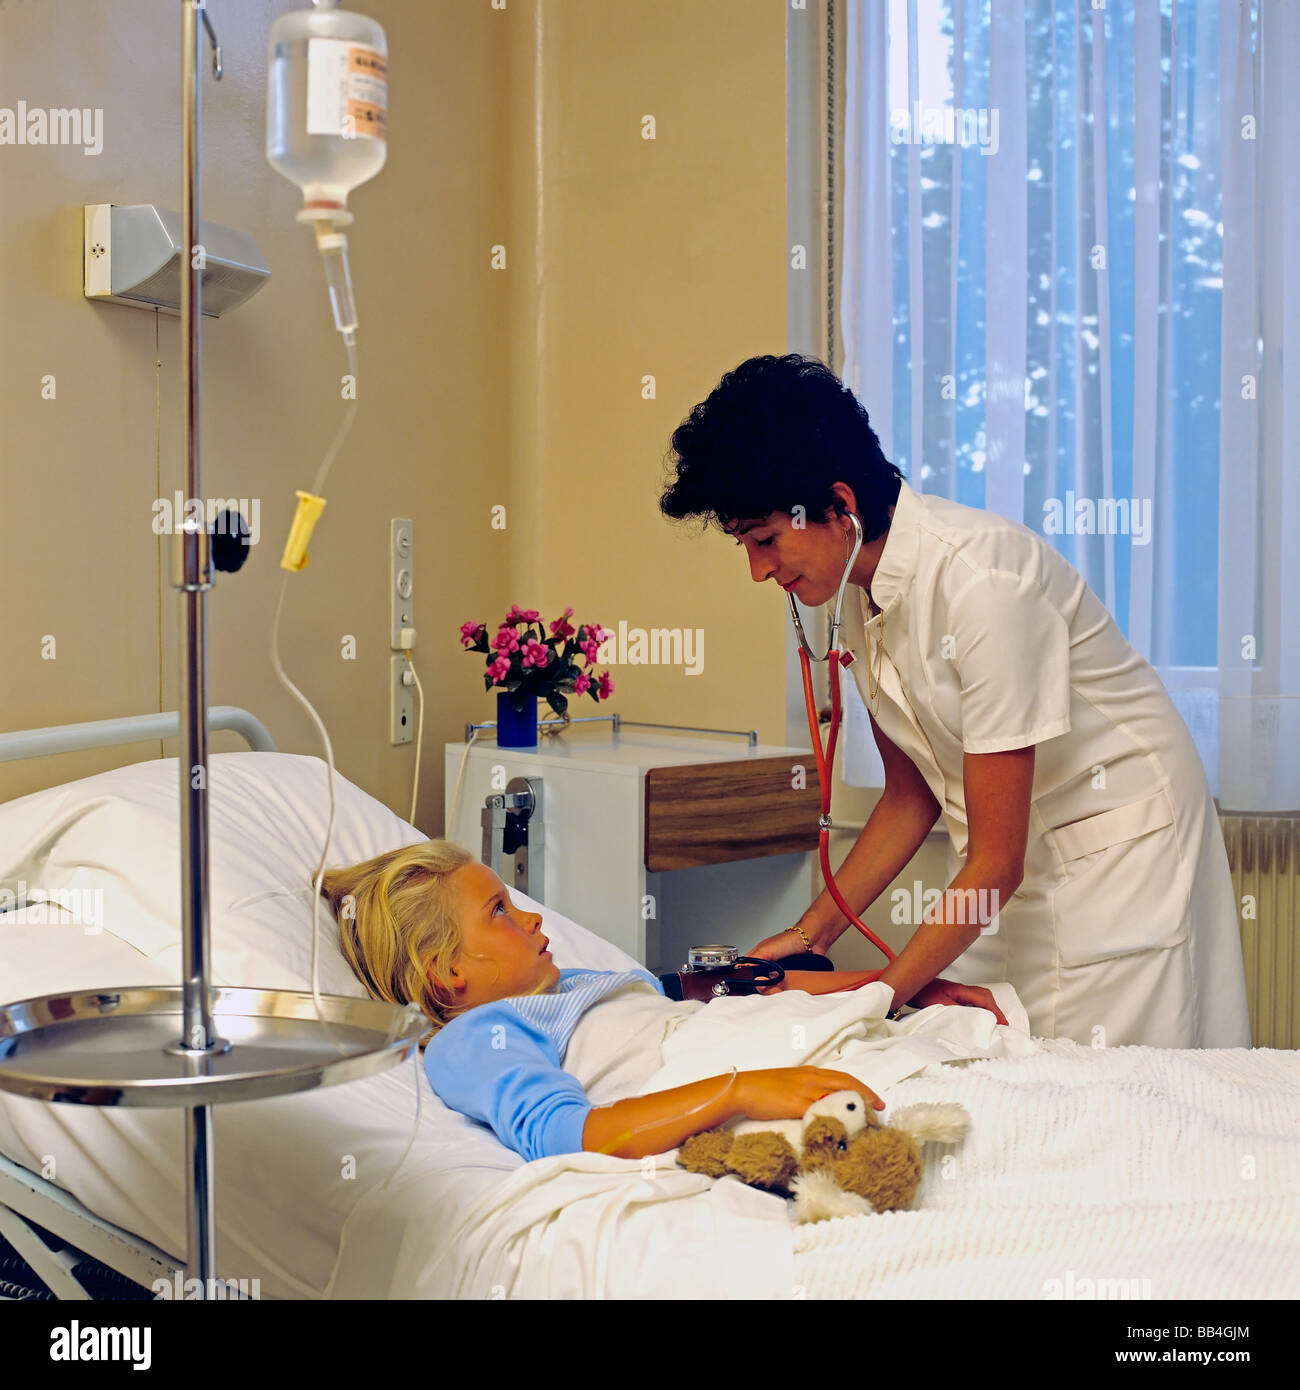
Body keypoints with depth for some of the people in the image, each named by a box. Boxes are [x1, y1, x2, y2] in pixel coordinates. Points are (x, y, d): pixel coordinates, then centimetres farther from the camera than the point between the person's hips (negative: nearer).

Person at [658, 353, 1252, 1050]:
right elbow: (911, 795, 8)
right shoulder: (860, 586, -4)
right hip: (1012, 855, 7)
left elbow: (996, 860, -24)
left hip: (1119, 846, -7)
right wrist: (813, 932, 2)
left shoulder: (982, 581, -28)